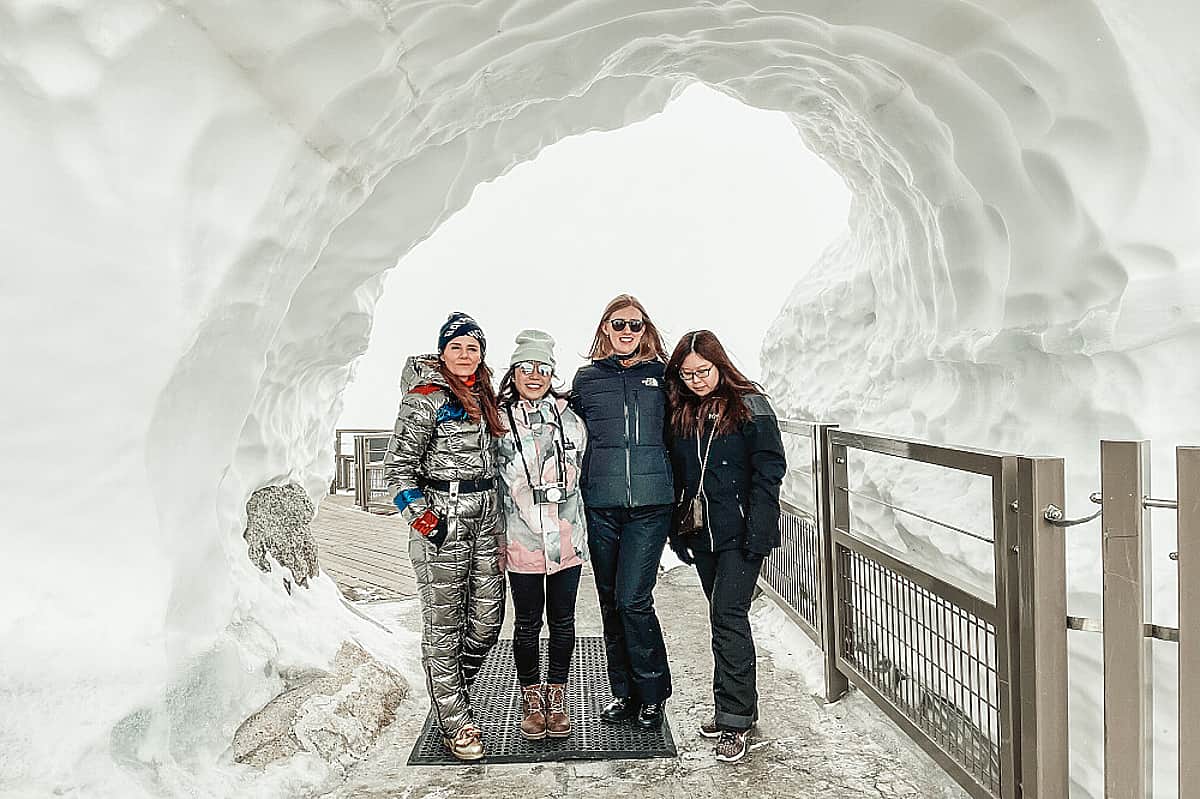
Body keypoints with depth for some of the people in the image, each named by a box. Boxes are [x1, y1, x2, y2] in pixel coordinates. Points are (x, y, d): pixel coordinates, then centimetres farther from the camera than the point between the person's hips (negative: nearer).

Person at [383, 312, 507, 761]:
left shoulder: (483, 397, 15)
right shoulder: (426, 398, -8)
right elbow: (398, 464, -9)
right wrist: (418, 515, -20)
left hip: (485, 518, 7)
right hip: (442, 519, -7)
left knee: (487, 619, 9)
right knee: (444, 624, 2)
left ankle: (449, 690, 33)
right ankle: (455, 723, 15)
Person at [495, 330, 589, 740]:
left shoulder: (570, 415, 3)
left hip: (567, 537, 2)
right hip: (523, 541, -1)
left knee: (562, 621, 12)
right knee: (527, 623, 9)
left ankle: (557, 696, 30)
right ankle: (531, 698, 28)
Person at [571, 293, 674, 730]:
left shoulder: (661, 376, 6)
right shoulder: (587, 378, 8)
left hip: (650, 504, -2)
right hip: (601, 506, 2)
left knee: (633, 599, -7)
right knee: (610, 601, 10)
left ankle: (652, 693, 13)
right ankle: (623, 691, 26)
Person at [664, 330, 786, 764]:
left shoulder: (750, 405, -7)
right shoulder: (681, 414, 9)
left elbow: (769, 469, -11)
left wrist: (757, 531, -18)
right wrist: (678, 529, 9)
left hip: (739, 532, -6)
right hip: (701, 533, 6)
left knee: (728, 617, -9)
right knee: (724, 618, 14)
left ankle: (735, 719, 1)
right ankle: (739, 705, 26)